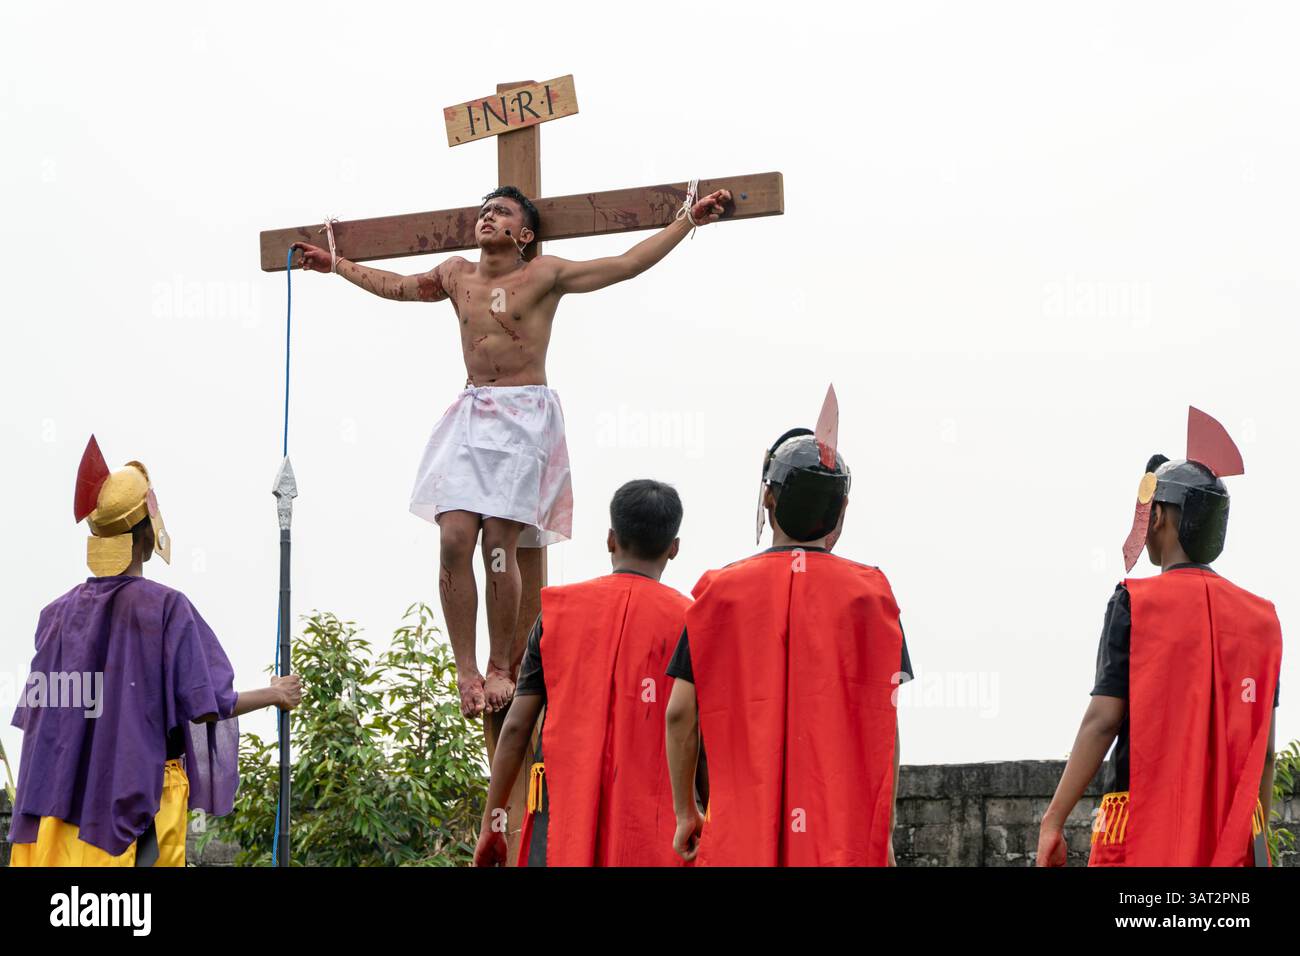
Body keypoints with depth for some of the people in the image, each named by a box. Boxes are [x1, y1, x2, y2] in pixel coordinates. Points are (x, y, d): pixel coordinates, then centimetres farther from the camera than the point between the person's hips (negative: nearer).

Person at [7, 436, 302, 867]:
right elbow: (206, 706, -10)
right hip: (140, 794, -5)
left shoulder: (61, 612, 6)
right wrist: (273, 694, 6)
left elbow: (36, 713, 10)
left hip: (65, 794, 5)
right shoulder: (166, 607, -9)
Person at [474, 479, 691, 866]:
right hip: (644, 816, -1)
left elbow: (516, 726, 6)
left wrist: (491, 821, 11)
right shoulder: (685, 621, 1)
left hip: (560, 807, 2)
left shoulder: (559, 609, 7)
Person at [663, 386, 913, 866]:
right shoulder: (869, 593, 2)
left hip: (740, 835, 1)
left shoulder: (719, 591, 4)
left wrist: (685, 812, 13)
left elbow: (680, 714, 3)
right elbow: (883, 720, -1)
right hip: (844, 837, -1)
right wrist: (883, 828, 4)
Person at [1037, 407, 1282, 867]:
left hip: (1145, 822, -4)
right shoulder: (1261, 618, 10)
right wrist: (1257, 831, 17)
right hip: (1233, 830, 4)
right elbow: (1264, 746, 9)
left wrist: (1053, 820, -7)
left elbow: (1103, 720, -9)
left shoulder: (1136, 604, -4)